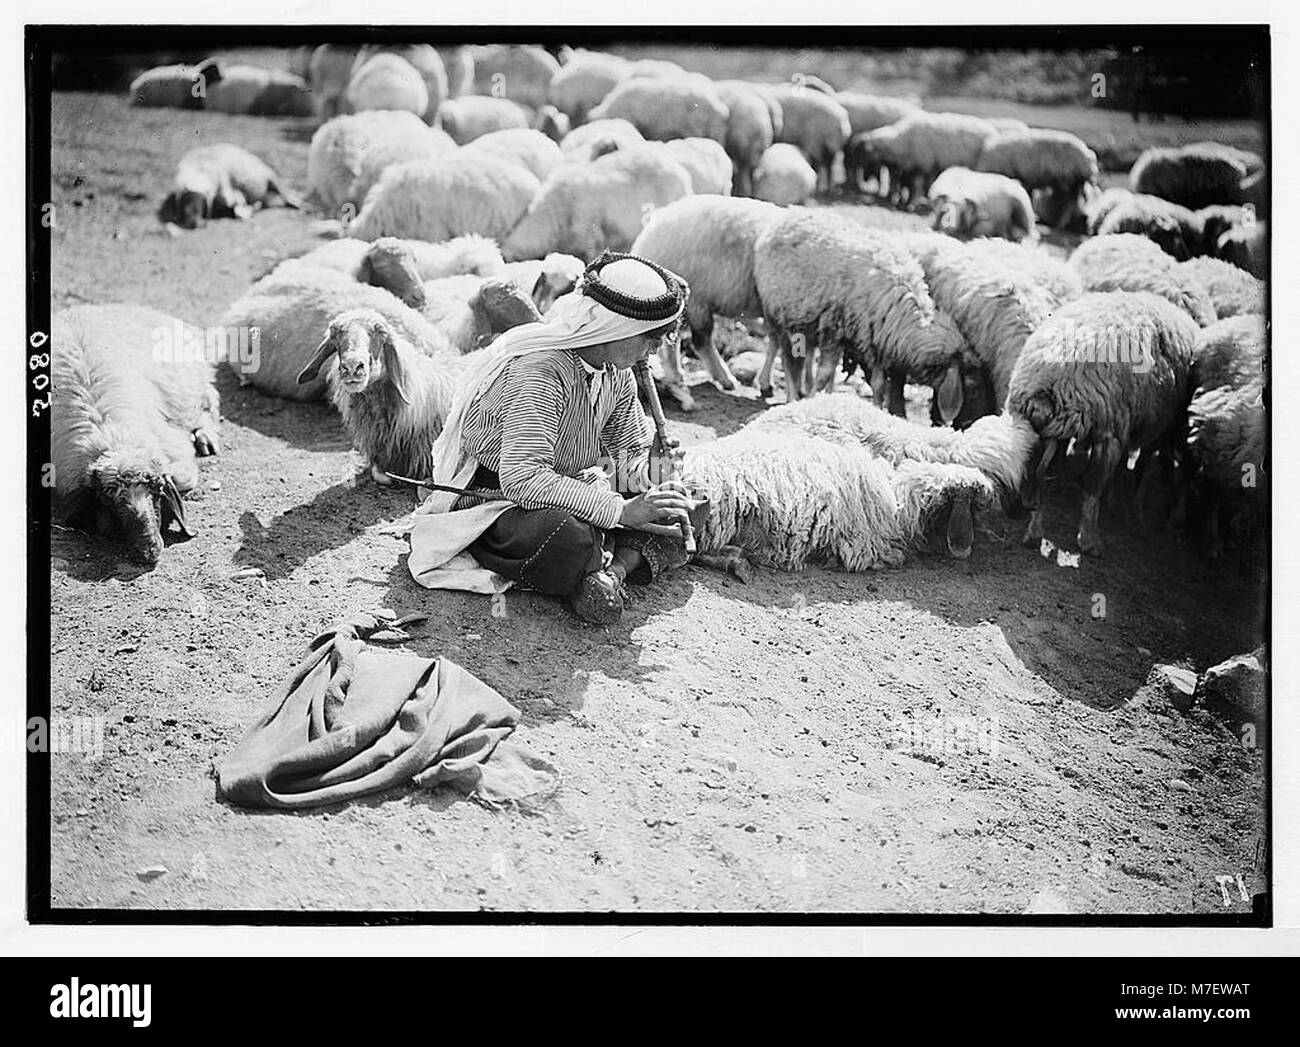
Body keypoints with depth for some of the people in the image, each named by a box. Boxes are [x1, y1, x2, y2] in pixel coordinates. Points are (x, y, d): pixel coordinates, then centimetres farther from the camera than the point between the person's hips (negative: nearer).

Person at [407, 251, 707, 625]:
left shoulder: (616, 371, -1)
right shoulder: (541, 370, -29)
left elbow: (631, 450, 11)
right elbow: (521, 478, -38)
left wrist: (646, 469, -16)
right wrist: (620, 509, -41)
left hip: (563, 493, 9)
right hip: (490, 504, -9)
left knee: (682, 505, -6)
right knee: (570, 534, -41)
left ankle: (614, 569, -23)